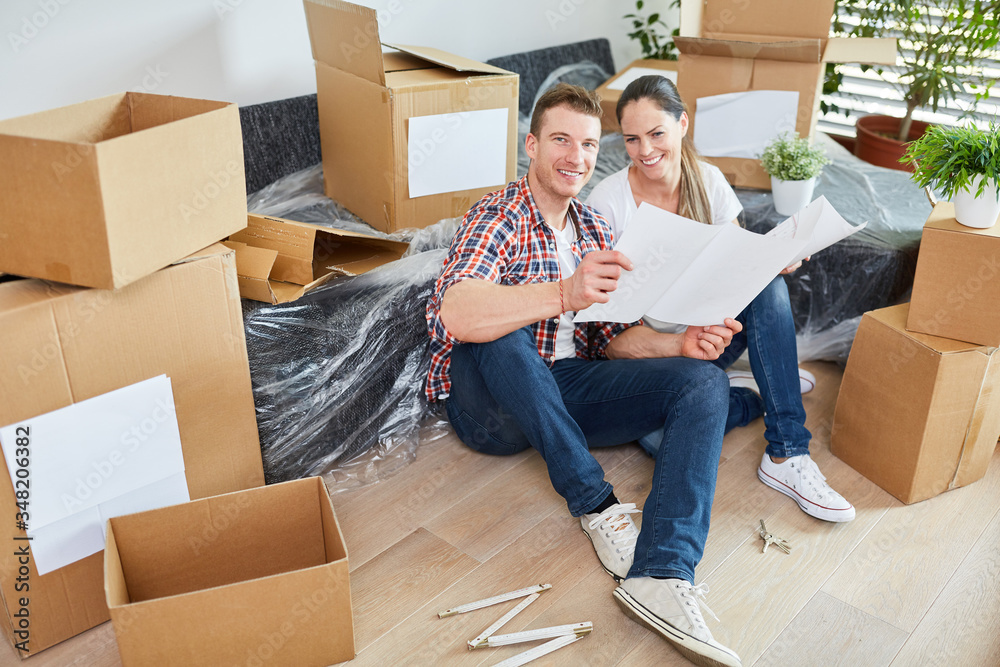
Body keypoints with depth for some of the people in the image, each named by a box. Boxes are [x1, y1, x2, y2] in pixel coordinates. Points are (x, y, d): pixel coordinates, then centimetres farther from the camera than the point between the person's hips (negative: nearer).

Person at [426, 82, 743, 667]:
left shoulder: (595, 230, 12)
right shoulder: (496, 217, -11)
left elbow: (613, 338, 9)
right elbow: (458, 315, -32)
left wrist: (678, 344, -12)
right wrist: (564, 295, -46)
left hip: (566, 389, 6)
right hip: (491, 403, -5)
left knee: (705, 381, -13)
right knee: (501, 329, -37)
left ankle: (660, 575, -32)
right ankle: (596, 504, -21)